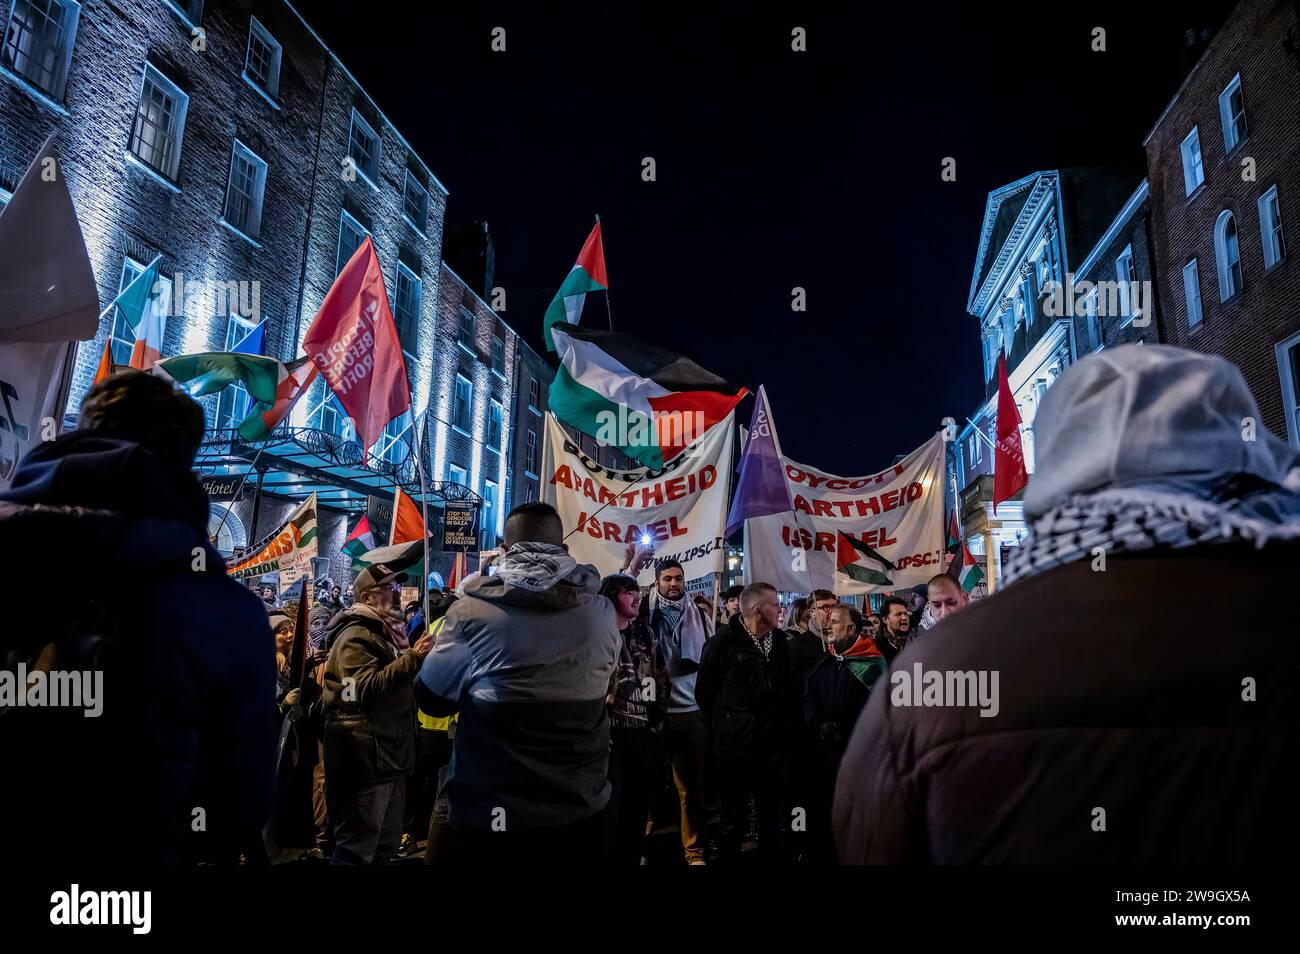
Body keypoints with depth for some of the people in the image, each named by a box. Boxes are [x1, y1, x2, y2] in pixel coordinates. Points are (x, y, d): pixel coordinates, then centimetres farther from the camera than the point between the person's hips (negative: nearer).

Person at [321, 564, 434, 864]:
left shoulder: (386, 631, 18)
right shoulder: (356, 635, -12)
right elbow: (367, 689, -25)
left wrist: (419, 658, 17)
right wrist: (411, 658, -28)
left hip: (389, 751, 10)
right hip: (367, 755, -10)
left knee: (387, 842, 18)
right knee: (357, 847, -4)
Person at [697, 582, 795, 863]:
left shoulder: (780, 642, 5)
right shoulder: (724, 641, -14)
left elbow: (789, 689, 14)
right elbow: (705, 691, -10)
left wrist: (785, 725, 8)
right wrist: (725, 725, -1)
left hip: (773, 748, 5)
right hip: (734, 747, -5)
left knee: (772, 819, 19)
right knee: (734, 822, 12)